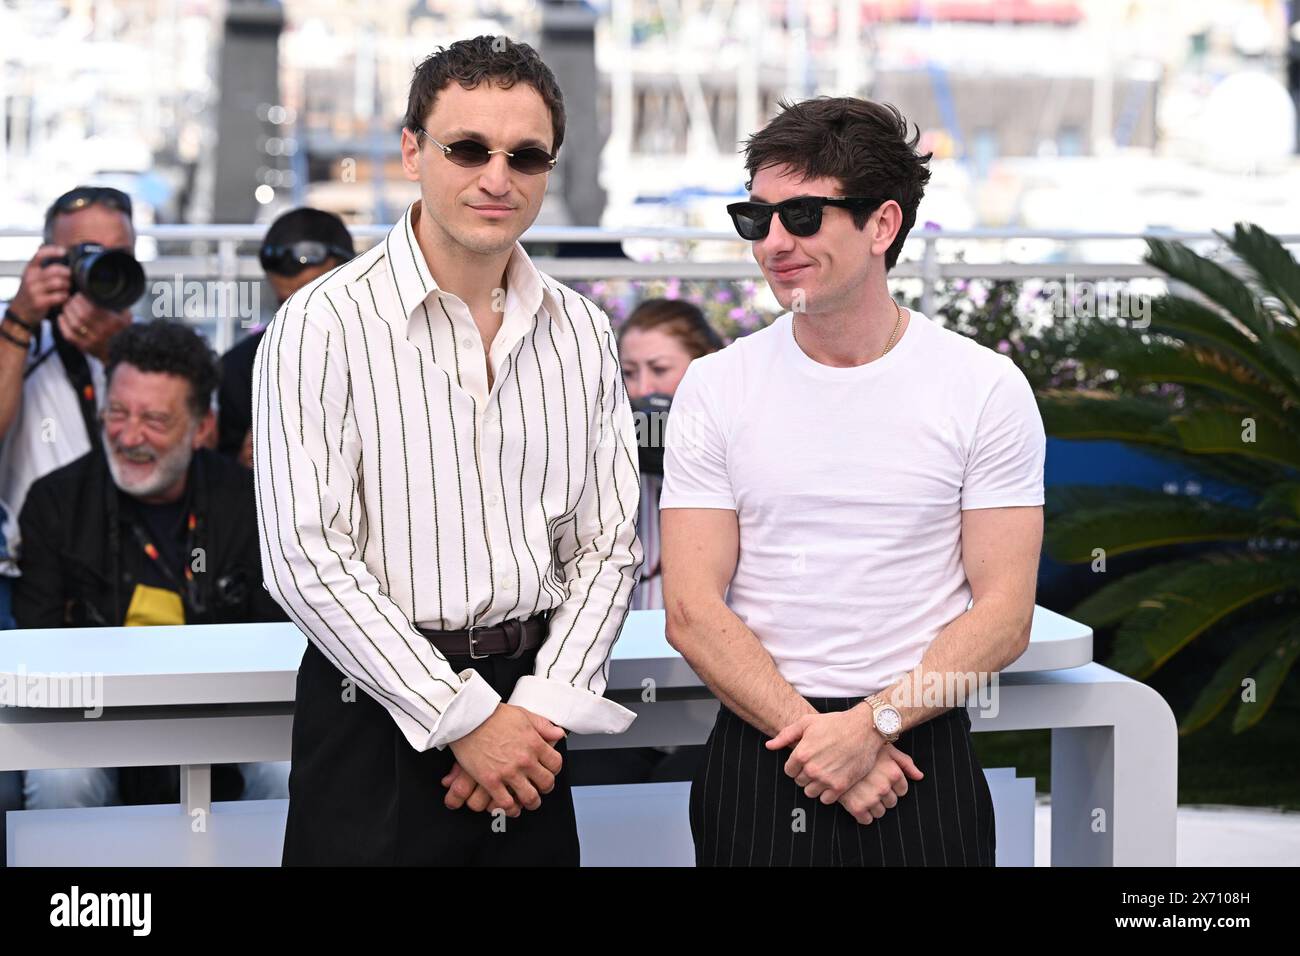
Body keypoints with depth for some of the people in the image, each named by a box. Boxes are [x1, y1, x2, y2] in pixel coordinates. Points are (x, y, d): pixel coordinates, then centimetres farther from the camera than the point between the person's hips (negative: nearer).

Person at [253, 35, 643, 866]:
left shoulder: (583, 334, 6)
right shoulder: (324, 325, -9)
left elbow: (606, 547, 6)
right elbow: (307, 557, -14)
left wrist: (541, 708, -7)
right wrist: (465, 718, -14)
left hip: (529, 701, 4)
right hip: (378, 715, -4)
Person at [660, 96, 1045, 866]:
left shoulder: (986, 388, -2)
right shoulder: (715, 386, 1)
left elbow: (1003, 615, -5)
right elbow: (692, 611, -3)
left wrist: (872, 724, -16)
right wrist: (814, 735, -13)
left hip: (924, 756, -1)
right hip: (758, 760, 1)